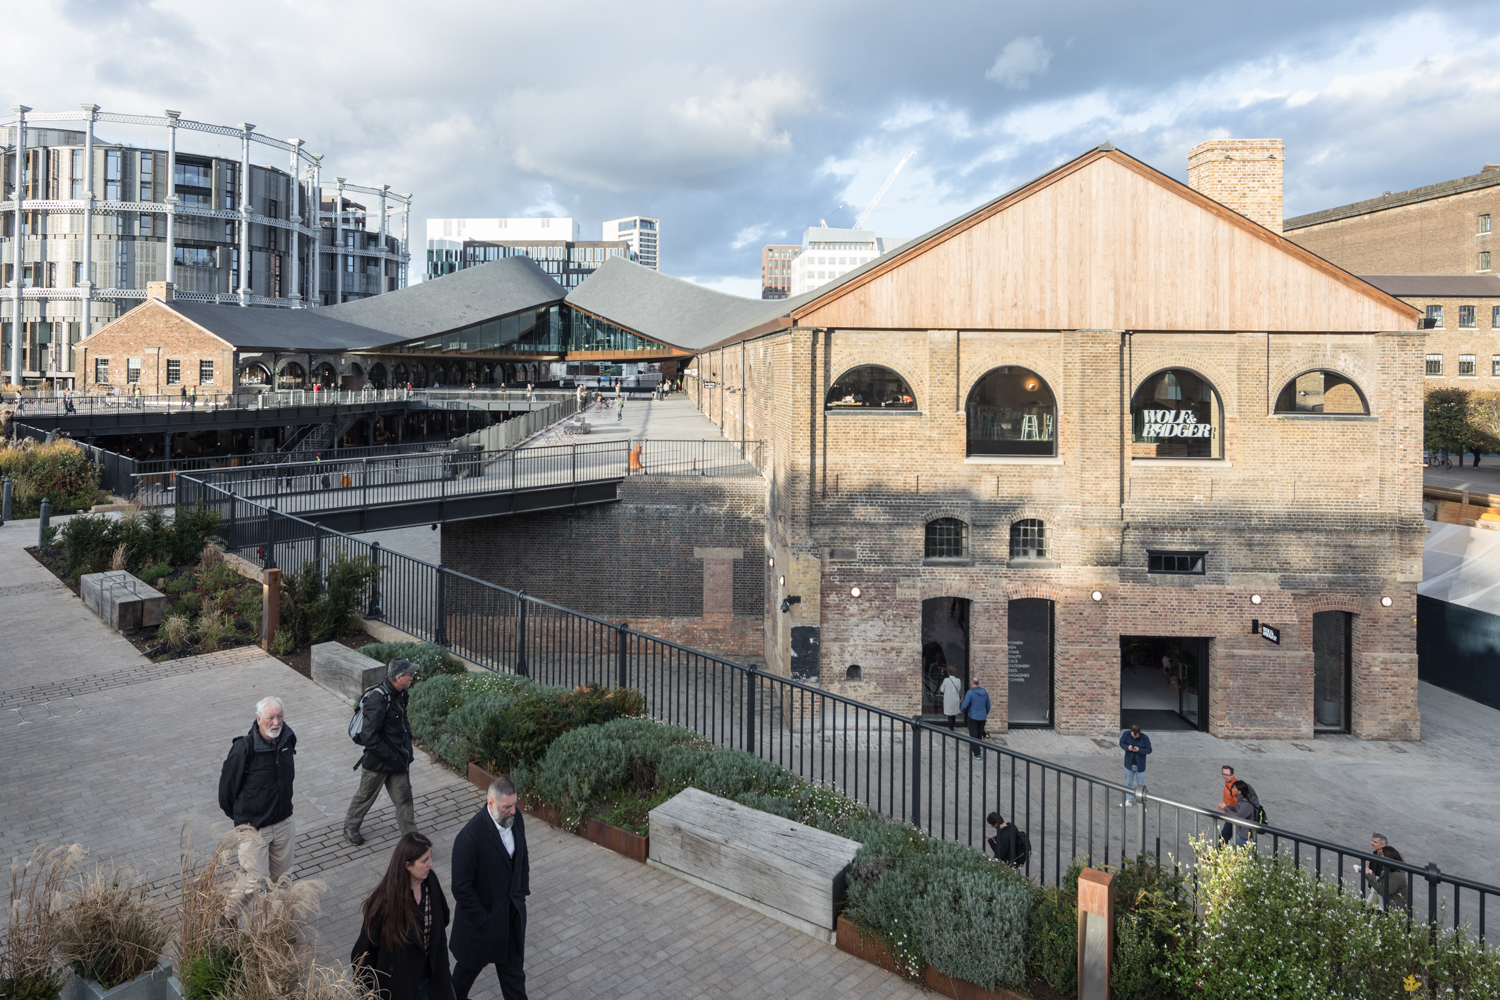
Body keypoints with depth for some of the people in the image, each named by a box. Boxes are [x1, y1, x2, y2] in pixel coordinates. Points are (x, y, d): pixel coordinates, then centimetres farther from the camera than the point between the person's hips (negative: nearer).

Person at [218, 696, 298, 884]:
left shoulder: (288, 738, -5)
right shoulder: (244, 748, -23)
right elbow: (227, 783, -9)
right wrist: (236, 814, 4)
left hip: (283, 823, 5)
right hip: (253, 826, -5)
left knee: (281, 879, 18)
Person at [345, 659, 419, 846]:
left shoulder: (399, 694, -1)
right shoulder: (378, 699, -29)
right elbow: (369, 737, -29)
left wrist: (406, 750, 10)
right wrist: (391, 757, -23)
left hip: (398, 758, 7)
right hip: (378, 761, -7)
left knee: (404, 798, 10)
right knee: (366, 795, 17)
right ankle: (350, 827, 41)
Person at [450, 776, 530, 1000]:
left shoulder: (515, 818, -11)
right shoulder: (470, 837, -32)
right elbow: (461, 887, -24)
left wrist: (522, 893, 6)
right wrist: (480, 920, -16)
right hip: (483, 916, -5)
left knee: (513, 965, 19)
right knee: (471, 964, 23)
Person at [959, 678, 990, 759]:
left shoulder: (970, 693, -16)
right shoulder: (985, 692, 1)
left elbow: (964, 705, -16)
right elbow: (988, 705, 11)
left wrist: (961, 709, 7)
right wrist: (986, 713, 29)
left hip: (973, 717, -5)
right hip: (982, 718, 5)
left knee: (974, 736, 4)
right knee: (980, 735, 20)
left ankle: (977, 755, 3)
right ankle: (977, 751, 30)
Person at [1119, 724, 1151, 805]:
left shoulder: (1145, 738, -17)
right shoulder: (1126, 735, -12)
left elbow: (1149, 750, -11)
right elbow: (1121, 743, 1)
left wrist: (1139, 750, -28)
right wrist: (1127, 747, -21)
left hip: (1140, 765, -2)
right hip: (1129, 764, 2)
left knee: (1141, 785, 8)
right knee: (1128, 783, 15)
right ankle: (1128, 800, 29)